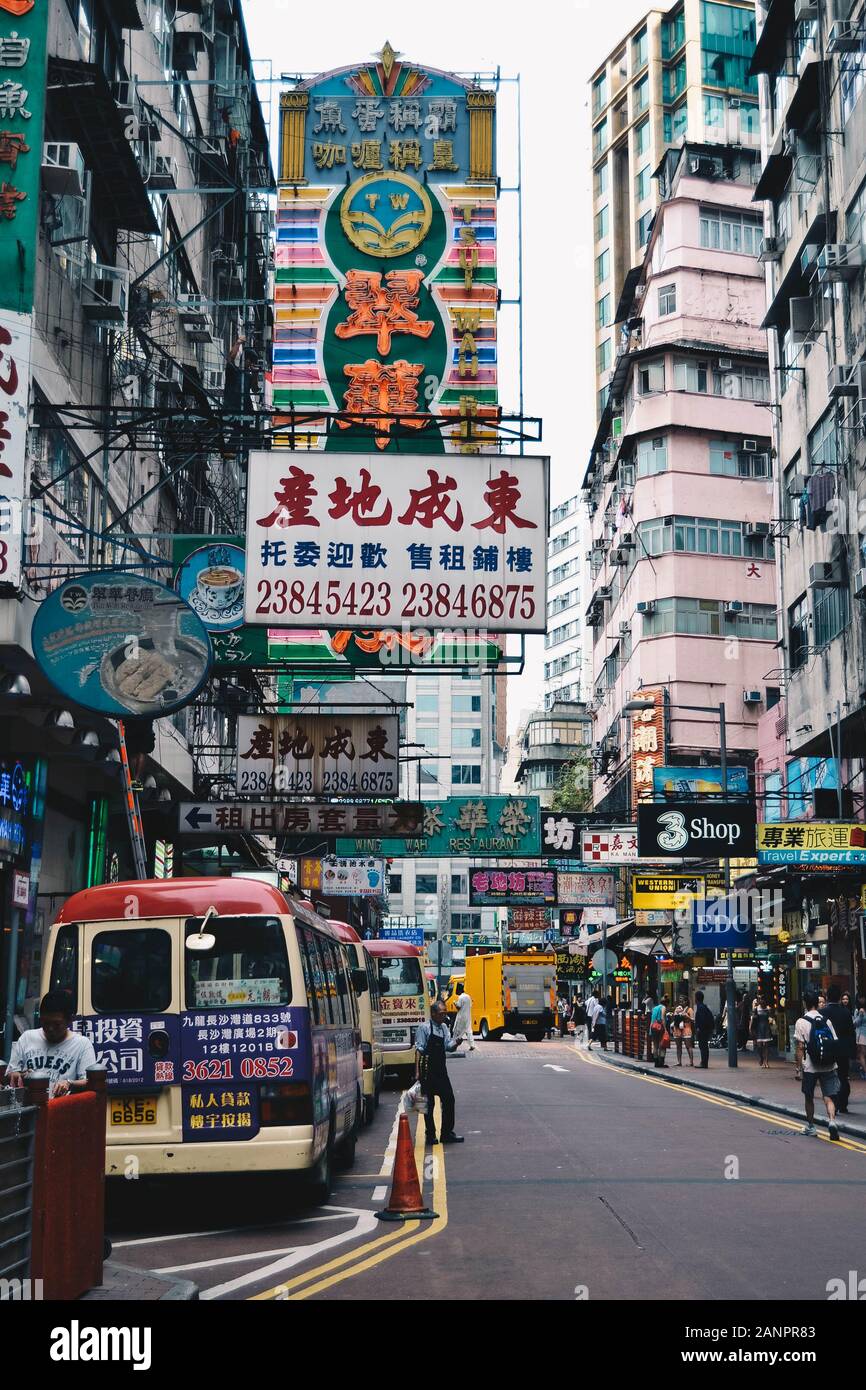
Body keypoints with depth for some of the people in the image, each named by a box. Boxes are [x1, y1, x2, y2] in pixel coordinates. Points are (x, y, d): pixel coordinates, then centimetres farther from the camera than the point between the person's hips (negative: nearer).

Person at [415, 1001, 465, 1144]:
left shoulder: (444, 1028, 13)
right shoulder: (424, 1027, -7)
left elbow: (448, 1047, 8)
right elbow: (419, 1049, -11)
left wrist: (456, 1043, -15)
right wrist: (417, 1071, -16)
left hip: (441, 1070, 7)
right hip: (428, 1070, -7)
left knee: (449, 1100, 6)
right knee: (429, 1103, 1)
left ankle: (447, 1133, 15)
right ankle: (430, 1135, 9)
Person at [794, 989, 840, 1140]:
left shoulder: (801, 1022, -5)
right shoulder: (826, 1020, 5)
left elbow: (800, 1047, -7)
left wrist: (799, 1064, 0)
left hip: (810, 1066, -2)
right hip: (828, 1065, 2)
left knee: (809, 1097, 16)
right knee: (828, 1096, 1)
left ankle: (810, 1126, 27)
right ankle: (832, 1120, -23)